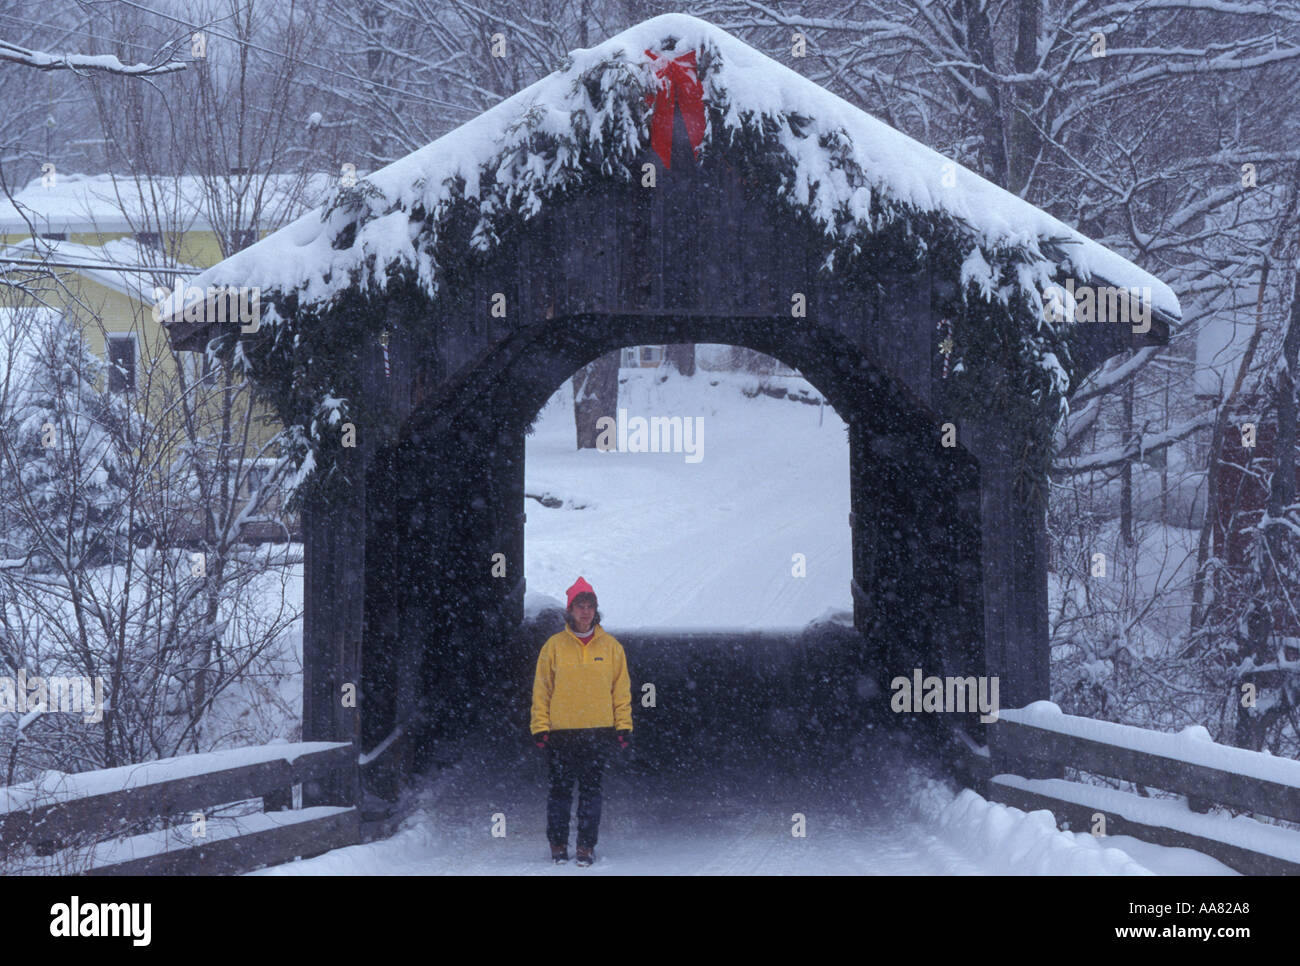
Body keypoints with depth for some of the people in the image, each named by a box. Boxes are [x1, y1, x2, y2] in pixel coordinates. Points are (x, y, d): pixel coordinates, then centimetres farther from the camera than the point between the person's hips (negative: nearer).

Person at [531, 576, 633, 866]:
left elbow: (621, 690, 9)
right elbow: (541, 690, 4)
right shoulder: (554, 646, 3)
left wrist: (623, 728, 3)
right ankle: (558, 845, 12)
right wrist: (540, 727, -2)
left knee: (591, 790, 2)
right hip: (560, 732, -1)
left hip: (598, 731, 1)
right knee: (560, 790, 2)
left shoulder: (611, 647, 6)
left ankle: (586, 847, 8)